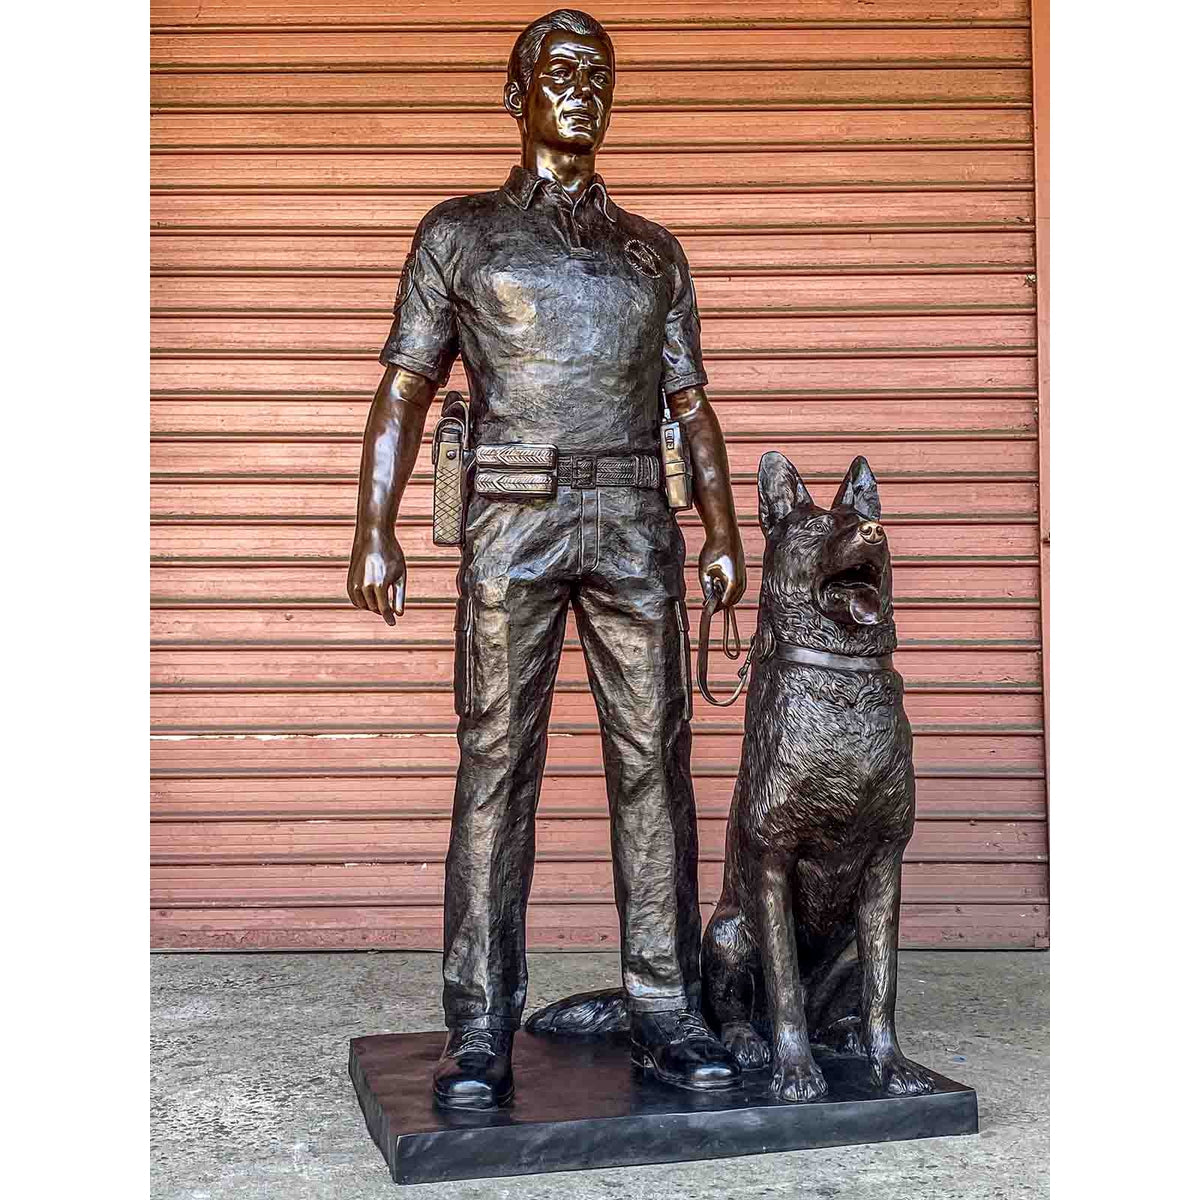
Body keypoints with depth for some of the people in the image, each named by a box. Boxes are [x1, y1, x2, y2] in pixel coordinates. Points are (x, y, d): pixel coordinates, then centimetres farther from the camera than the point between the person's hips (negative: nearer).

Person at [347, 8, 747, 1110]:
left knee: (654, 755, -1)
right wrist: (376, 529, -5)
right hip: (513, 521, -2)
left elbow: (692, 402, 17)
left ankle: (666, 1010, 8)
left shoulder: (654, 252, 21)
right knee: (496, 763, -4)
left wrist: (724, 529, 4)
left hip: (634, 520, 3)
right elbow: (405, 388, 6)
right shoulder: (461, 232, 14)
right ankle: (481, 1029, 2)